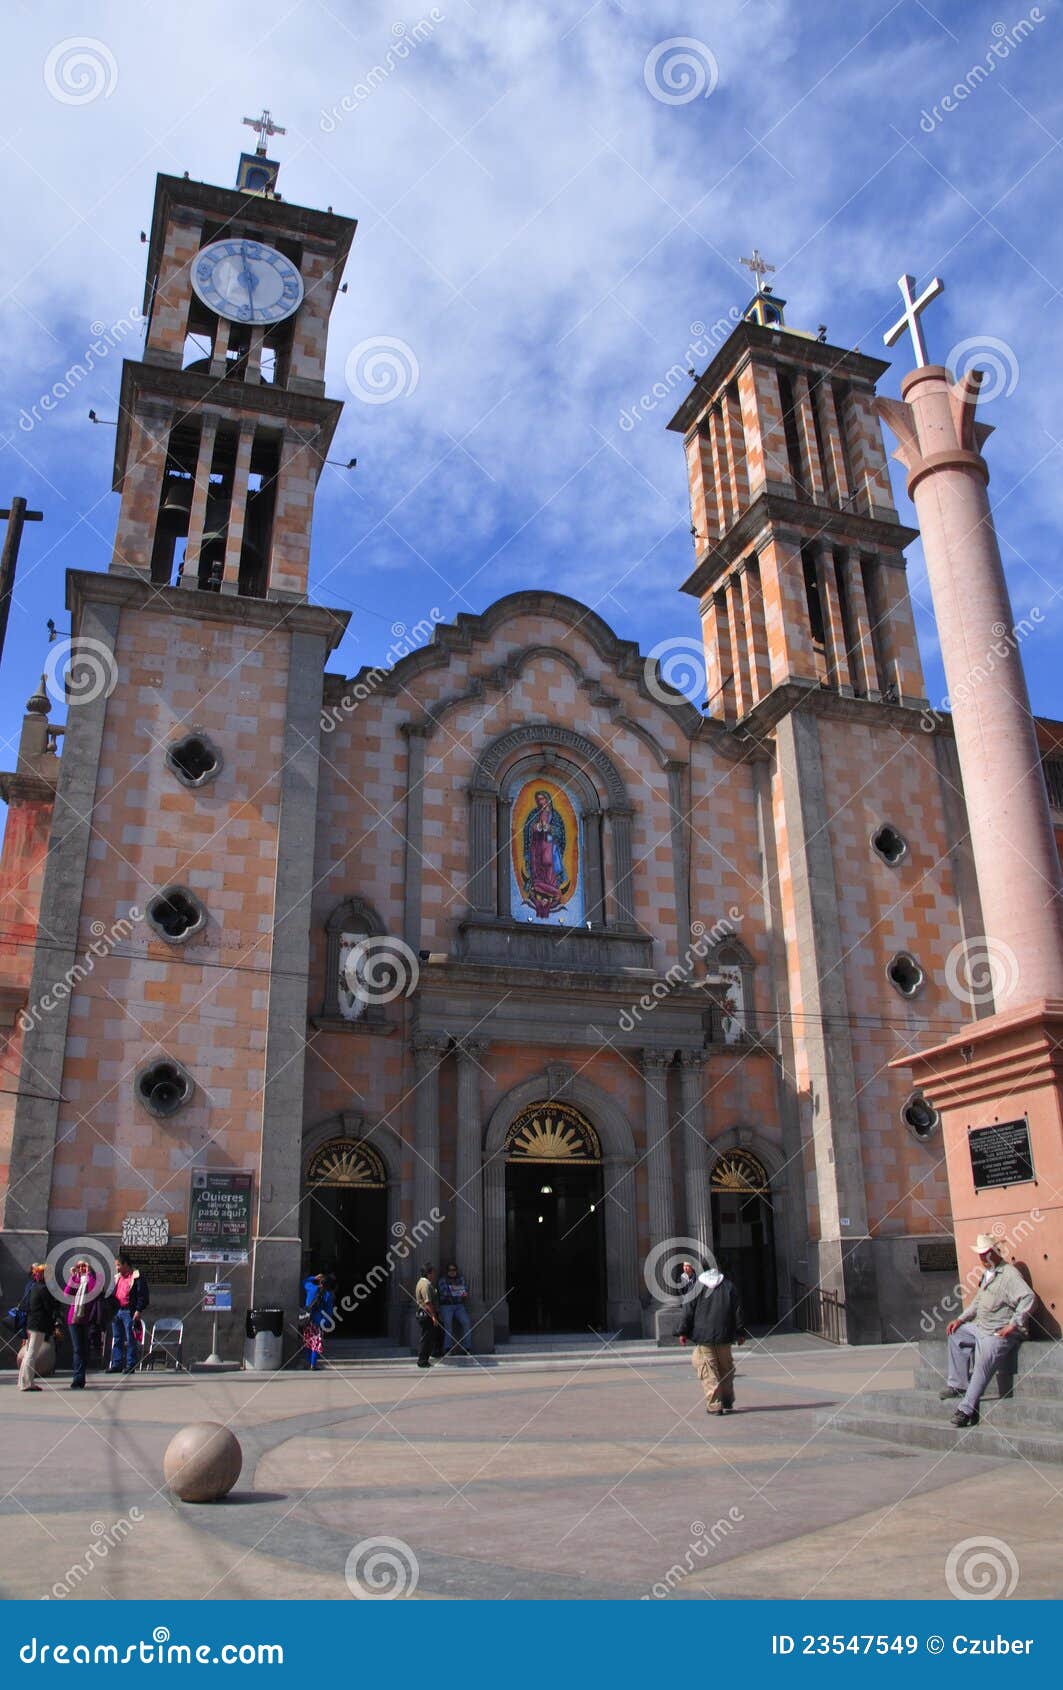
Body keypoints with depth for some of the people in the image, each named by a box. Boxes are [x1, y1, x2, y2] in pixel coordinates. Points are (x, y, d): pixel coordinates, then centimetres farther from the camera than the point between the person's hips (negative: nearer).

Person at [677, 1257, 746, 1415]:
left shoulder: (697, 1287, 2)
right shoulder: (728, 1286, 6)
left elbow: (688, 1311, -1)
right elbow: (737, 1311, 6)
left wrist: (683, 1332, 3)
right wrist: (740, 1332, 12)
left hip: (703, 1336, -2)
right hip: (724, 1336, 2)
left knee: (708, 1371, 1)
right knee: (725, 1369, 16)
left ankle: (714, 1405, -6)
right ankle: (727, 1403, 21)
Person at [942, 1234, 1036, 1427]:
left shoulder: (1009, 1273, -11)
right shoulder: (986, 1275, 19)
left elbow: (1028, 1298, -25)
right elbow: (977, 1302, 29)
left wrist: (1013, 1325, -27)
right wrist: (960, 1319, 17)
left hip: (1000, 1333, -10)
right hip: (981, 1328, 10)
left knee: (984, 1361, -26)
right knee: (956, 1334, 10)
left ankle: (967, 1408, -24)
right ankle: (958, 1384, 8)